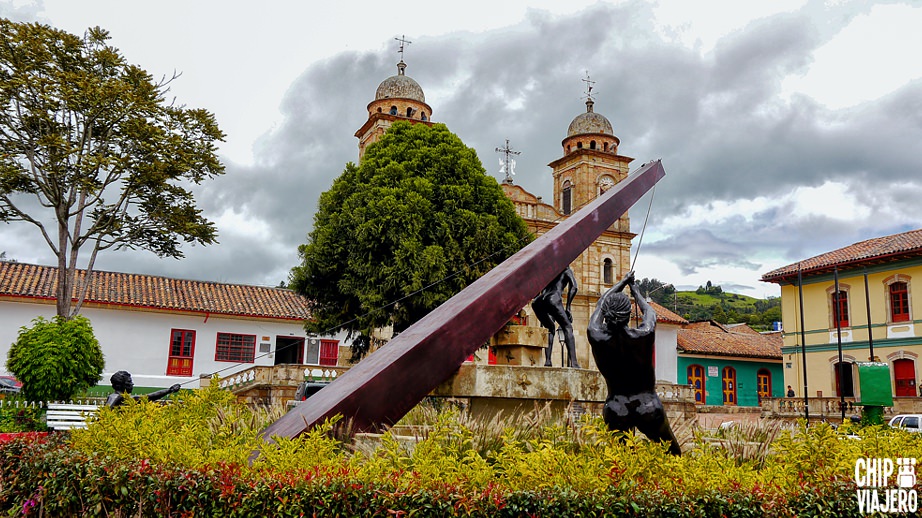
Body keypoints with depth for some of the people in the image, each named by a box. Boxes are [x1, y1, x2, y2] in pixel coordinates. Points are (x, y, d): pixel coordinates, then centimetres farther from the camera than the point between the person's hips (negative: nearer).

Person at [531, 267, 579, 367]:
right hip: (553, 299, -5)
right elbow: (573, 287, 3)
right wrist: (567, 308, 1)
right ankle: (573, 362, -12)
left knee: (550, 328, 24)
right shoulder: (567, 271, 21)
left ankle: (547, 361, 9)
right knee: (567, 327, 4)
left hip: (537, 302, 5)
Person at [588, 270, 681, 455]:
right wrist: (634, 289, 25)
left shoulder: (597, 338, -14)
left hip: (616, 410, 1)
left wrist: (622, 282, 21)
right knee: (673, 456, 18)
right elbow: (650, 312, 8)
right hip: (648, 407, -1)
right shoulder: (643, 336, -17)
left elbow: (599, 306, 7)